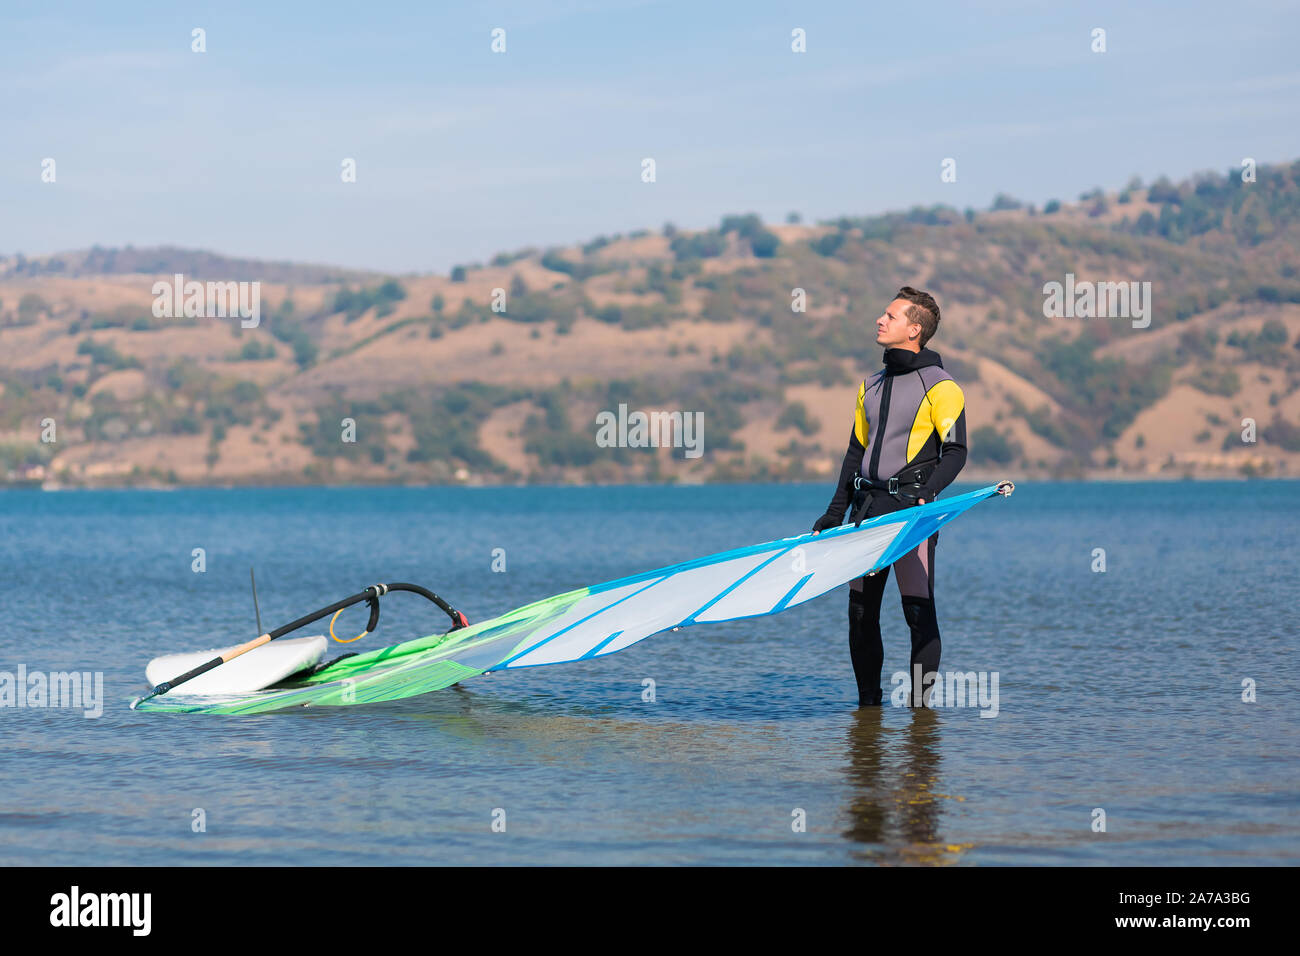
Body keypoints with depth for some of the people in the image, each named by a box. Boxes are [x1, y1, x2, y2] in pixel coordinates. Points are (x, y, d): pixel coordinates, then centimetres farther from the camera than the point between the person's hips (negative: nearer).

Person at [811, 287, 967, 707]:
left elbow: (955, 452, -8)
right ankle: (868, 702, 11)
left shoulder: (939, 386, -3)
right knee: (860, 611, 4)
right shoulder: (872, 386, 18)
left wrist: (925, 496, -22)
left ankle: (921, 704, -3)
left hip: (911, 511, -6)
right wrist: (835, 513, 16)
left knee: (918, 611, -8)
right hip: (867, 509, 7)